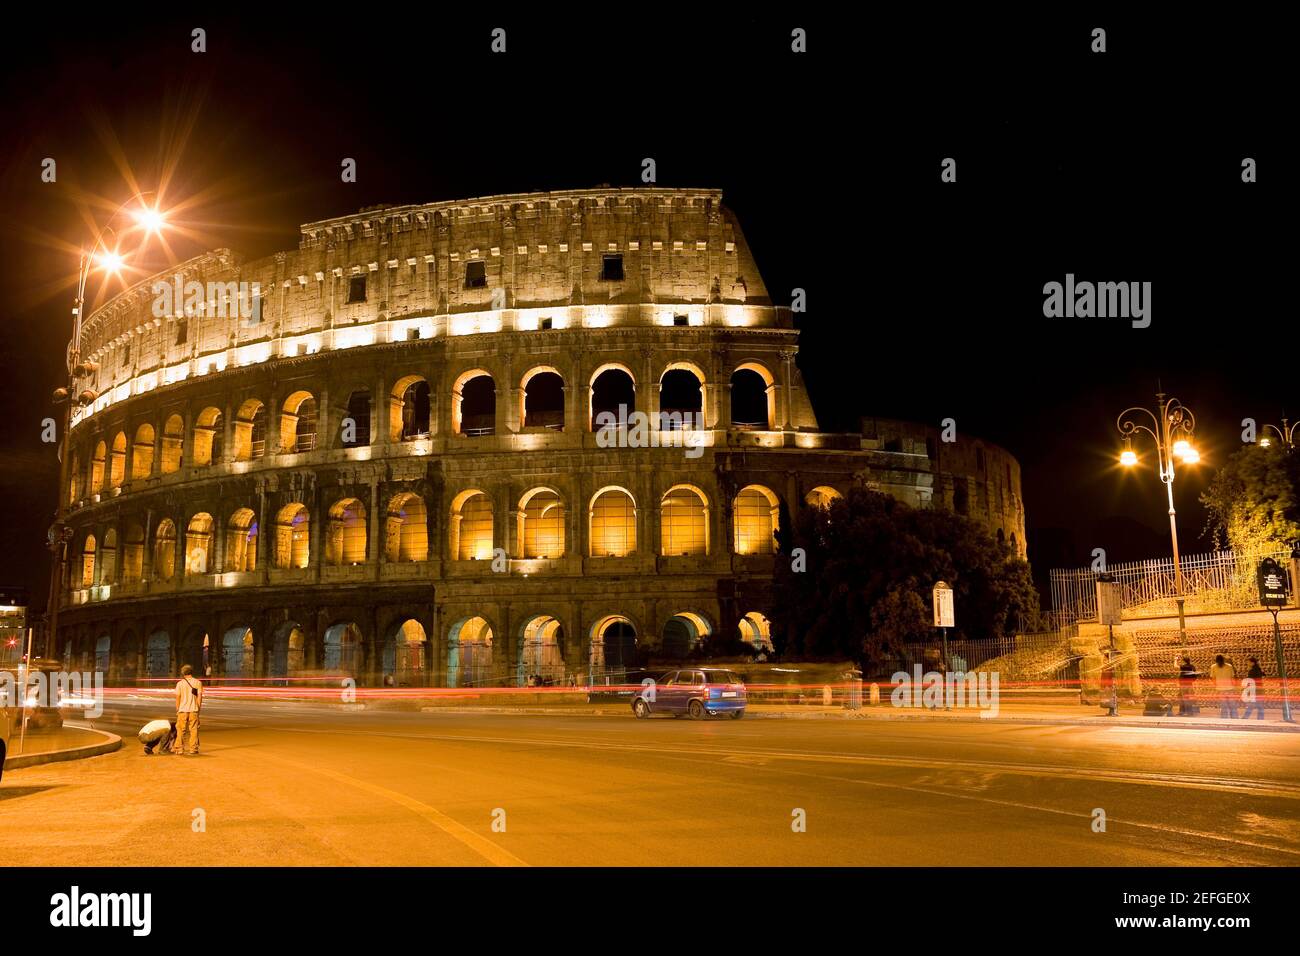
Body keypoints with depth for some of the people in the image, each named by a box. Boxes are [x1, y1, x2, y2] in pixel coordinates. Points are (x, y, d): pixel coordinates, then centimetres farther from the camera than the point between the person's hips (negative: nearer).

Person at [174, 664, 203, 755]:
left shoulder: (180, 683, -1)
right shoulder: (198, 682, 2)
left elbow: (178, 697, -1)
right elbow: (199, 697, -1)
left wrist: (177, 710, 8)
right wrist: (198, 708, 7)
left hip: (183, 710, -1)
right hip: (193, 710, 1)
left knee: (181, 730, 8)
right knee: (193, 730, 4)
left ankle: (178, 748, 13)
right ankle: (193, 749, 4)